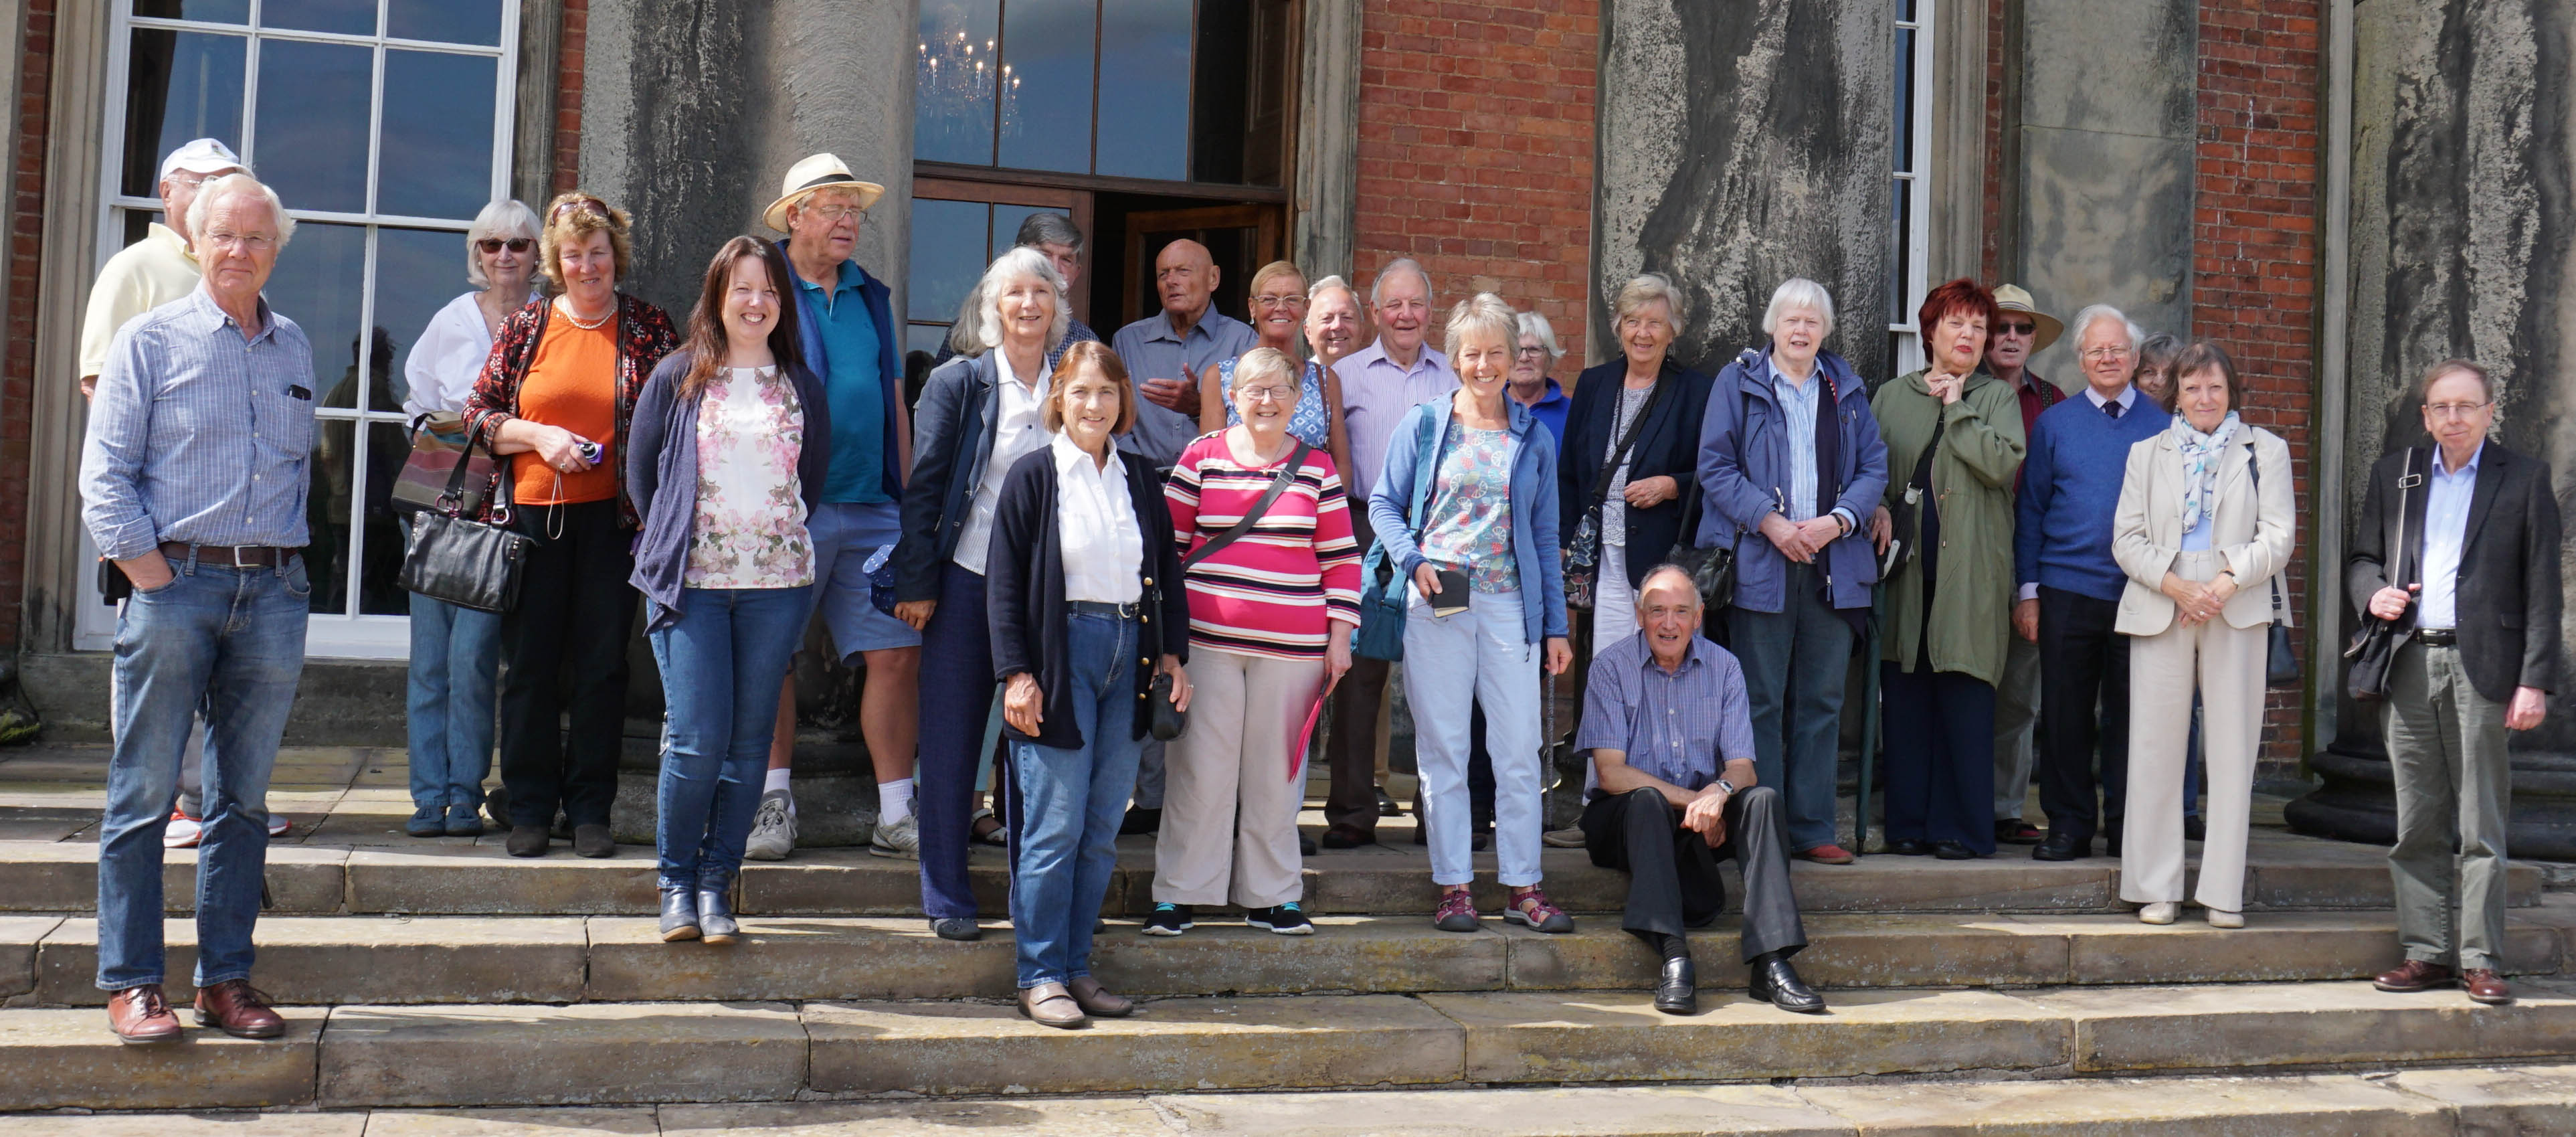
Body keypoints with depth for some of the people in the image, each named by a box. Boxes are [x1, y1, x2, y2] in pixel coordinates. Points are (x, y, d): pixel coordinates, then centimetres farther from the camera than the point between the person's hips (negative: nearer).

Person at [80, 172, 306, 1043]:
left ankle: (227, 978, 13)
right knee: (145, 793, -2)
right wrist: (153, 575, -9)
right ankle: (130, 982, 6)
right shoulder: (149, 341, 3)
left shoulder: (294, 348, 15)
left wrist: (286, 559, 10)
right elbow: (104, 475, -2)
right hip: (175, 581, -4)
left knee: (244, 797, 7)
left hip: (273, 588, 4)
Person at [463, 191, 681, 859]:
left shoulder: (649, 329, 5)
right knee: (530, 666, 4)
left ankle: (590, 809, 11)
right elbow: (478, 414, 9)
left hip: (613, 518, -1)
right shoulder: (526, 326, 7)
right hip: (532, 516, 1)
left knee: (603, 666, 2)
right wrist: (540, 436, -8)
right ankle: (530, 809, 15)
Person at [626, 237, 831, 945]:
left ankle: (717, 882, 12)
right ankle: (676, 880, 8)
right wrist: (677, 540, 10)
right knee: (696, 738, -9)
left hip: (778, 581, 2)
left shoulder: (803, 388, 11)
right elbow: (640, 473, 12)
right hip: (692, 580, -2)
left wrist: (777, 537, 11)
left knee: (749, 740, 2)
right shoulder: (676, 379, 7)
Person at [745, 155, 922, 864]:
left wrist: (908, 500, 15)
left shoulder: (872, 298, 18)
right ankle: (774, 800, 14)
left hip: (872, 509, 4)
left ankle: (895, 817, 7)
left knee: (896, 654, 0)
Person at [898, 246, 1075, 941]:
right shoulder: (958, 383, 0)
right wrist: (916, 583, -7)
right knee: (952, 740, 3)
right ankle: (947, 897, 13)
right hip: (967, 579, -2)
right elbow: (923, 486, -1)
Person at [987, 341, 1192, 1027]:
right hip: (1062, 653, -5)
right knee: (1054, 828, -5)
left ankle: (1075, 967, 16)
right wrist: (1017, 673, -11)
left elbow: (1168, 570, 17)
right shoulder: (1034, 476, -1)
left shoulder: (1140, 478, 13)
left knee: (1102, 832, 7)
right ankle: (1040, 976, 5)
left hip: (1130, 656, 5)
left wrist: (1173, 653, 7)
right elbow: (1005, 581, -4)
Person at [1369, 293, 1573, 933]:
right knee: (1443, 750, 2)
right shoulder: (1423, 424, 6)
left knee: (1520, 751, 0)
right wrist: (1413, 561, -12)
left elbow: (1545, 534, 13)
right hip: (1437, 603, -1)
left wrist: (1556, 625, 11)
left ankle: (1523, 888, 9)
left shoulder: (1533, 438, 12)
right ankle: (1453, 887, 10)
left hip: (1510, 604, 1)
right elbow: (1384, 505, 7)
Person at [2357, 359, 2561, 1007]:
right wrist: (2373, 593, -5)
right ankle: (2427, 953, 13)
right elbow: (2360, 558, 19)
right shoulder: (2393, 474, 14)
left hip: (2481, 667, -3)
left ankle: (2480, 960, 4)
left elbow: (2541, 589, 0)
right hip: (2407, 666, 3)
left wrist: (2536, 681, -7)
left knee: (2480, 825, -1)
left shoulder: (2524, 479, 4)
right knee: (2417, 823, 6)